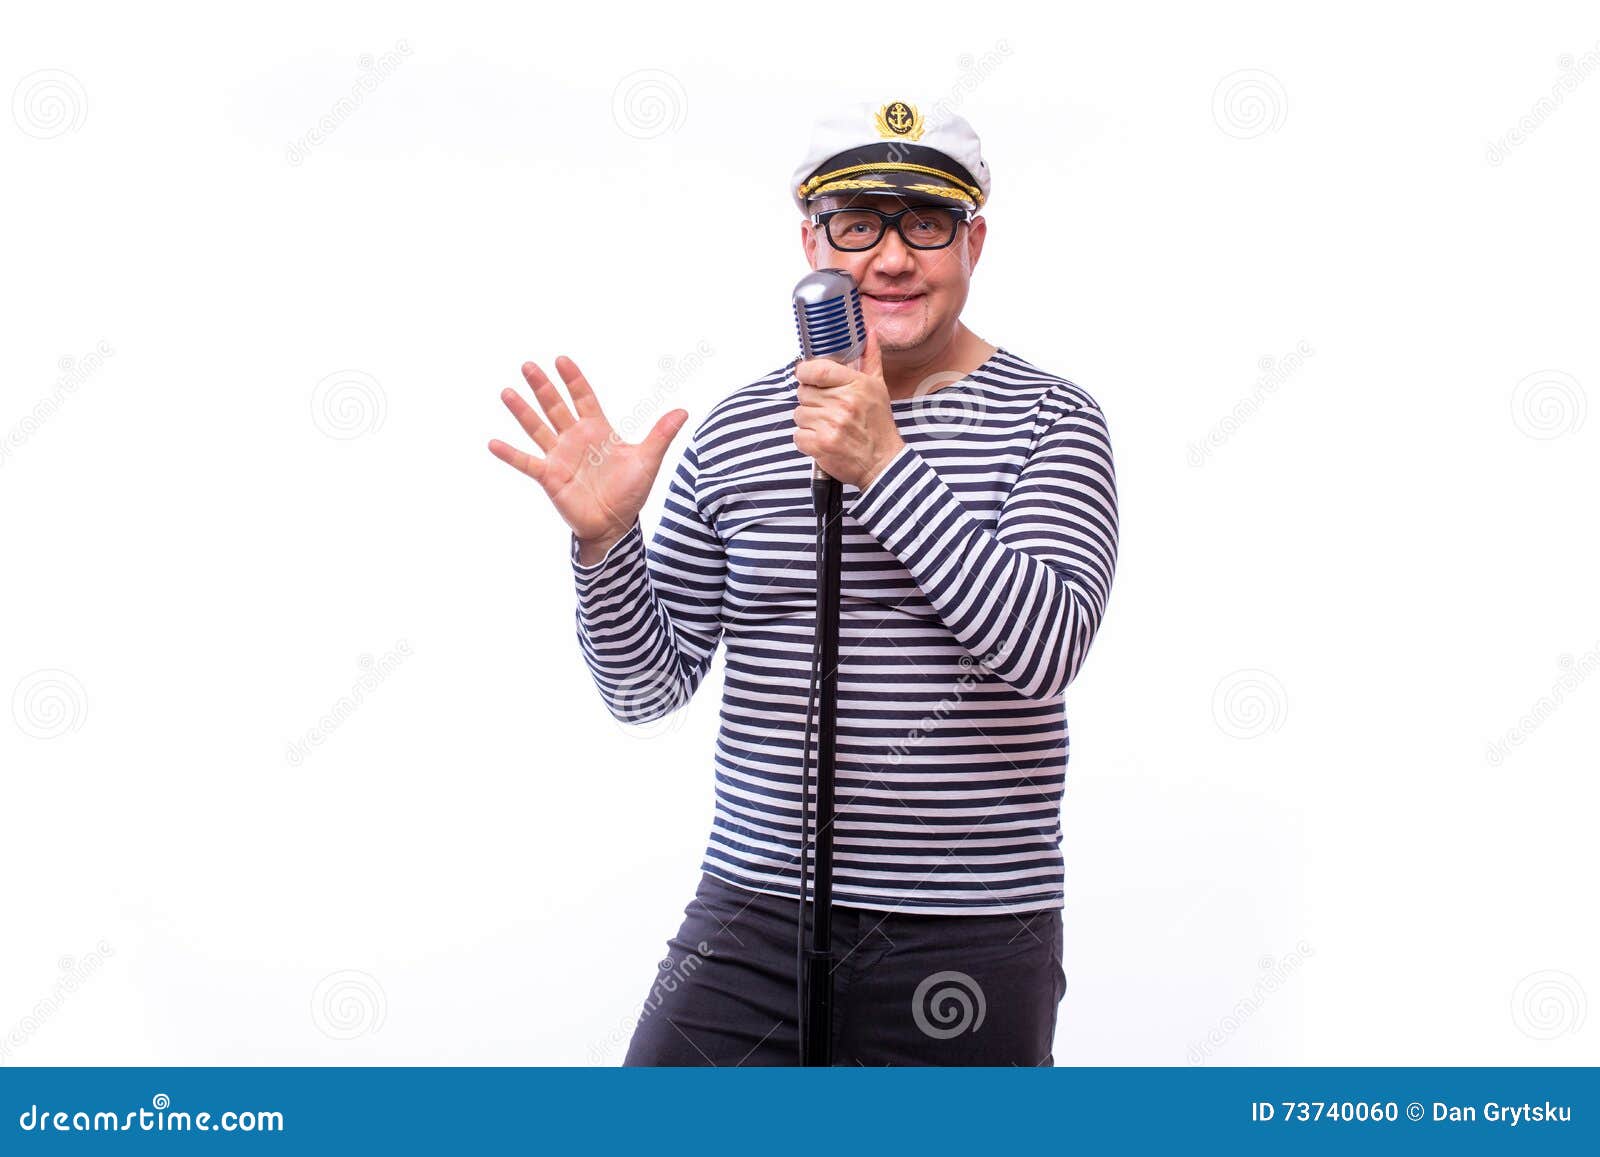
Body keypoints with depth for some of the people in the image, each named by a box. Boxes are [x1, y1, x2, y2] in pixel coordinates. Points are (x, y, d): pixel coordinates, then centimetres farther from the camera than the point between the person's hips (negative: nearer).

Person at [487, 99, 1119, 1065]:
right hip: (752, 916, 2)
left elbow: (1047, 647, -18)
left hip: (969, 940, -2)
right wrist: (603, 540, -11)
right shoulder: (732, 434, 5)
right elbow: (648, 686, 7)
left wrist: (883, 465, -25)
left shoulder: (1051, 419, -2)